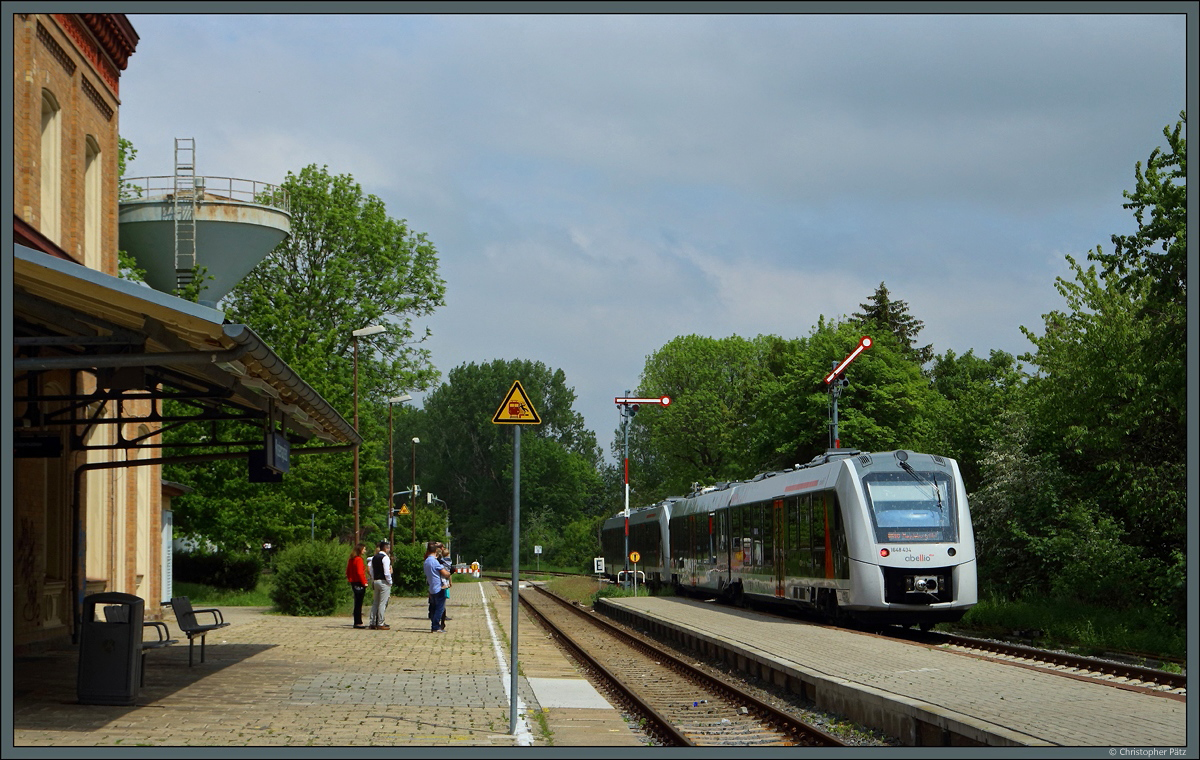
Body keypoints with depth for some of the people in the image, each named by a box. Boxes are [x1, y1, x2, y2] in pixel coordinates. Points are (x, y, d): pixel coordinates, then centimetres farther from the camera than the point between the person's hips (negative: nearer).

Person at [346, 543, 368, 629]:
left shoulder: (351, 559, 13)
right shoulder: (359, 559, -14)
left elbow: (348, 572, 18)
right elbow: (360, 572, -20)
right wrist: (364, 583, -14)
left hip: (354, 583, 9)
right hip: (360, 584, -9)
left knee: (357, 604, 14)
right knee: (359, 604, -5)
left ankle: (357, 622, 17)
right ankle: (358, 622, -3)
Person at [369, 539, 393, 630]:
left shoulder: (374, 558, 11)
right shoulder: (385, 558, -13)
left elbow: (371, 571, 15)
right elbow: (387, 572, -19)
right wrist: (390, 582, -7)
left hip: (375, 581, 8)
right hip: (384, 582, -8)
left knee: (375, 603, 12)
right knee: (382, 604, -5)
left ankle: (373, 623, 14)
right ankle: (380, 624, -4)